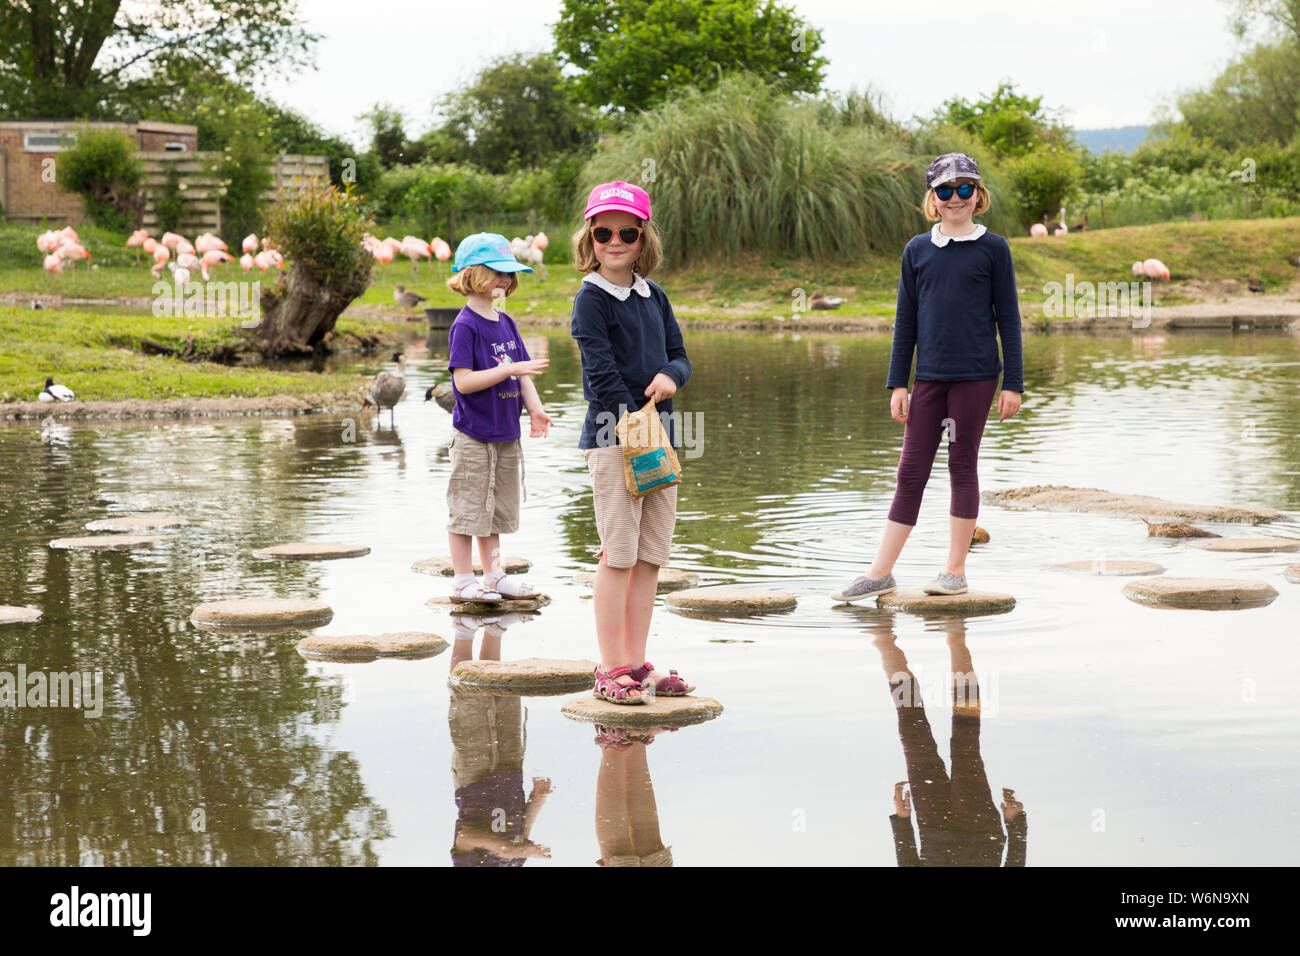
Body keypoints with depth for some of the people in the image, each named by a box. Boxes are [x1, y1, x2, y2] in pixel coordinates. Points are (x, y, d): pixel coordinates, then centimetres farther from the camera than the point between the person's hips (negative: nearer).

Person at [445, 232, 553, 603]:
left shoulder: (505, 323, 11)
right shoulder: (465, 326, -13)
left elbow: (522, 373, 13)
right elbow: (463, 380, -20)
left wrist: (535, 409, -2)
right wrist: (510, 369, -25)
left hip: (505, 433, 8)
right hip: (473, 436, -8)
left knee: (497, 508, 15)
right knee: (468, 508, -1)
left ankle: (493, 575, 25)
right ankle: (463, 582, 7)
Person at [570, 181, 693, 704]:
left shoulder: (654, 296, 14)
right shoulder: (590, 299, -5)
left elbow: (680, 356, 17)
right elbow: (601, 372, -12)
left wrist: (670, 376, -7)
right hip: (612, 432, -6)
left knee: (652, 554, 8)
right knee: (618, 553, -7)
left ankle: (636, 662, 15)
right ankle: (611, 669, -1)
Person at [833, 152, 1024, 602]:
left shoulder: (993, 248, 0)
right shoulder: (917, 250, 8)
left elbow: (1008, 318, 1)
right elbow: (906, 320, 10)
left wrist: (1013, 383, -3)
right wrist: (897, 383, 6)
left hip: (976, 375, -3)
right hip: (929, 376, 3)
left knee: (963, 467, 3)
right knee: (911, 471, 3)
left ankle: (955, 570, 13)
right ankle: (881, 572, 5)